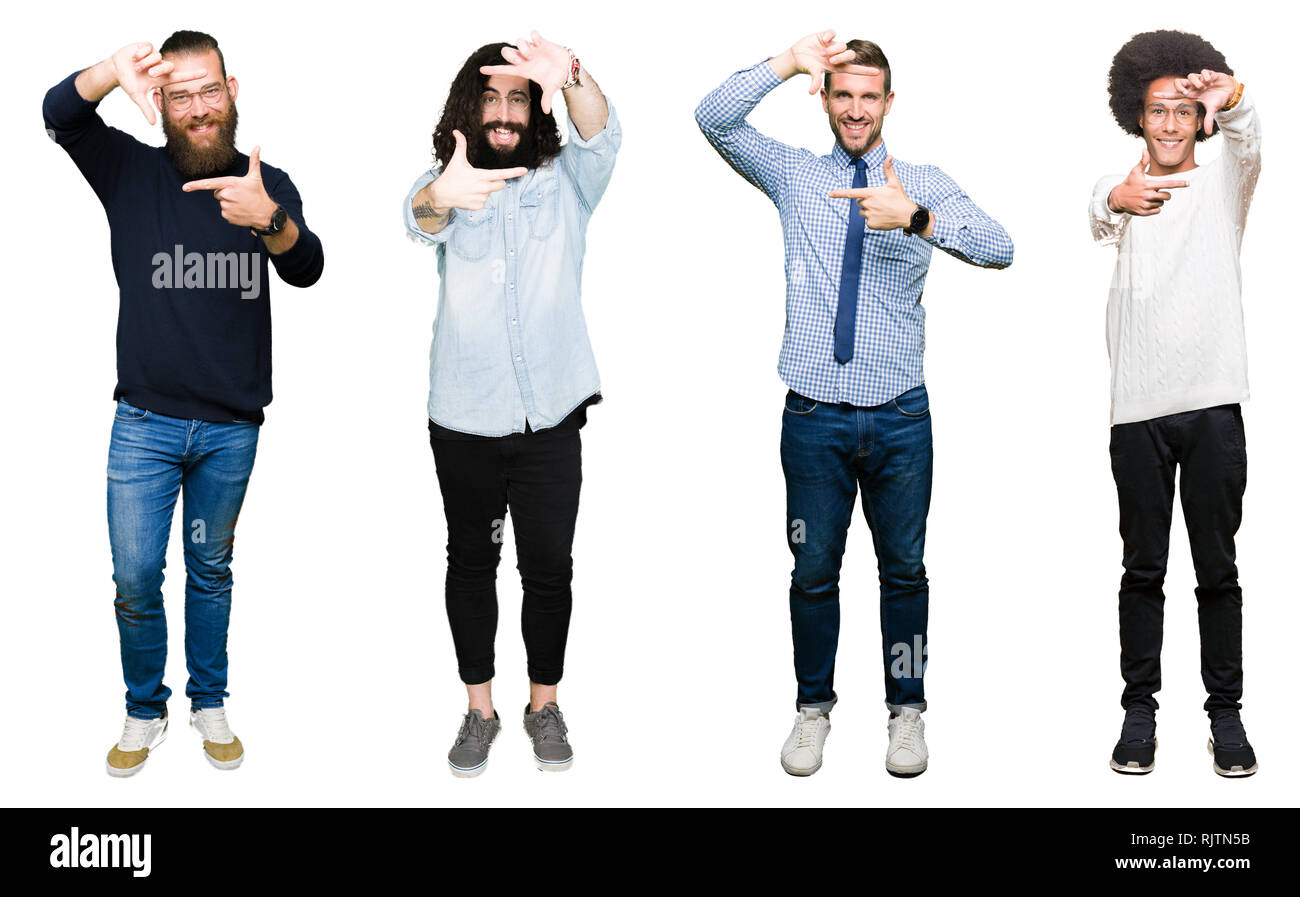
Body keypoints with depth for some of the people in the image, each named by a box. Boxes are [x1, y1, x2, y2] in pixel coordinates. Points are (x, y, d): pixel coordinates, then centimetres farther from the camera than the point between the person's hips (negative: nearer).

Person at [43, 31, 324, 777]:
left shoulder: (268, 185, -2)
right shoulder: (132, 170, -3)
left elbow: (307, 270, -18)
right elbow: (59, 114, -18)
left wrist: (269, 219, -42)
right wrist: (114, 75, -41)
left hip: (232, 428, 1)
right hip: (146, 423, 0)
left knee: (212, 571, 16)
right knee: (136, 578, 3)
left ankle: (210, 704, 32)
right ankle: (145, 713, 23)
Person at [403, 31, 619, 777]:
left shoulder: (566, 182, 1)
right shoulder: (445, 183, -1)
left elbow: (601, 136, -21)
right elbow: (419, 221, -25)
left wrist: (573, 78, -45)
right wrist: (439, 197, -52)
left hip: (551, 417, 0)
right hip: (464, 419, 0)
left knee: (550, 567, 7)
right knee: (471, 562, 12)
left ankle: (545, 706, 27)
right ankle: (480, 709, 27)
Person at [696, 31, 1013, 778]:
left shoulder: (926, 184, 3)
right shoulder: (794, 176, 6)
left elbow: (999, 249, -13)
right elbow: (714, 119, -6)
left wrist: (916, 218, -28)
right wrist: (788, 64, -16)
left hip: (900, 417, 0)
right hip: (815, 415, 0)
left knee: (905, 569, 10)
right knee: (814, 571, 9)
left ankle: (907, 710, 25)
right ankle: (814, 708, 25)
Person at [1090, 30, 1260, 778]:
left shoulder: (1224, 186, 9)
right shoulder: (1121, 190, 7)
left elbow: (1248, 147, -15)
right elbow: (1097, 216, -18)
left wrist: (1233, 98, -40)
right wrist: (1116, 201, -44)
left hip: (1214, 405, 0)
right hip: (1139, 408, 0)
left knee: (1218, 569, 5)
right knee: (1143, 569, 6)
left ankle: (1226, 714, 14)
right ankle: (1140, 712, 14)